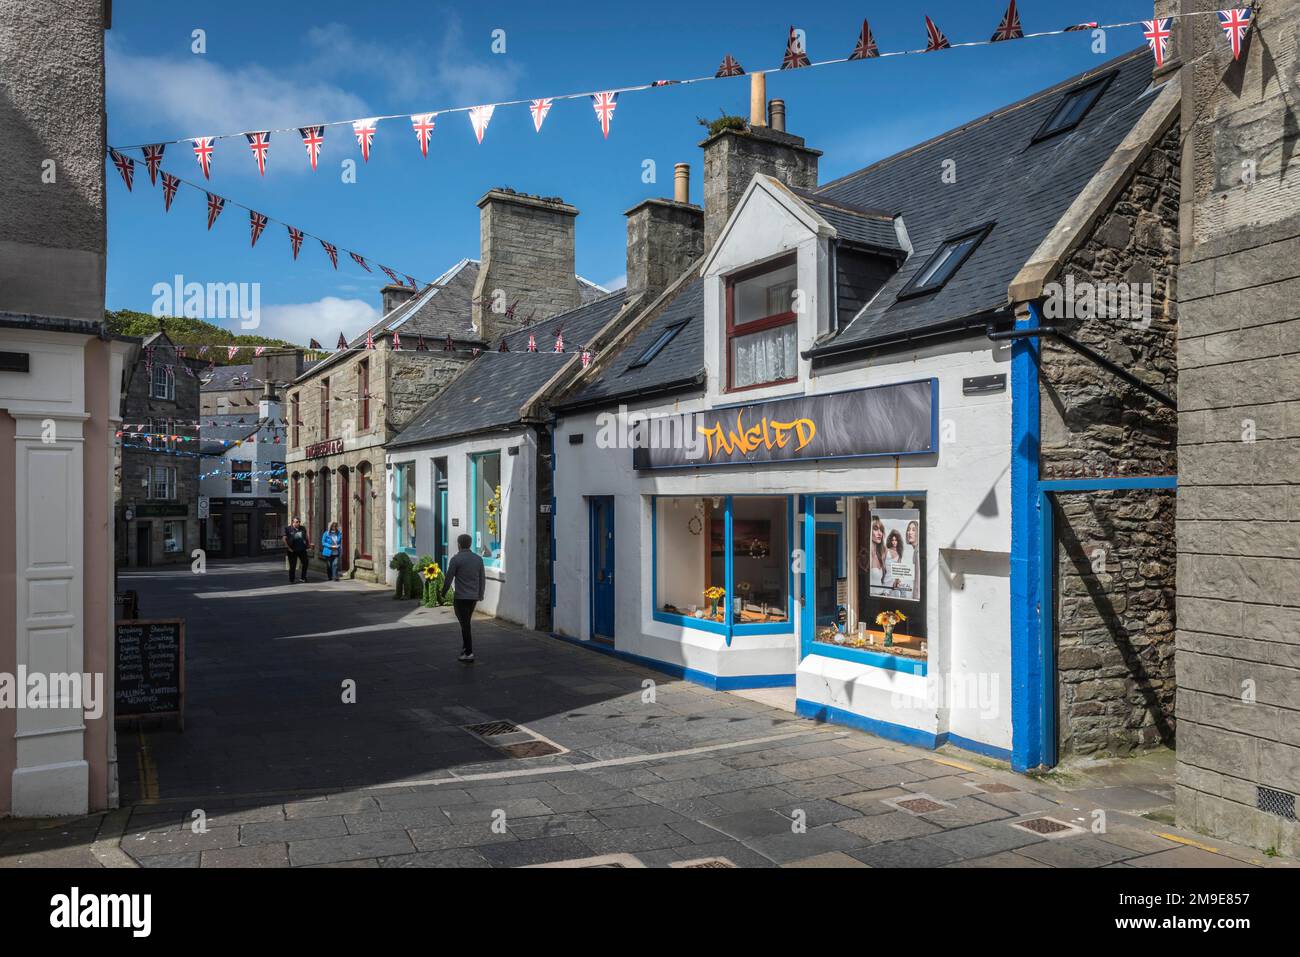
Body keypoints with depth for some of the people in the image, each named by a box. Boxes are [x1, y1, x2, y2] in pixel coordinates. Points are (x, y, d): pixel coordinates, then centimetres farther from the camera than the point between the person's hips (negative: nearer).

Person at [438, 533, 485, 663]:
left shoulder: (456, 559, -12)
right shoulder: (478, 559, 3)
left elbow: (448, 578, -10)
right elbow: (482, 578, 10)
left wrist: (442, 593, 4)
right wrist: (480, 594, 23)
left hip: (460, 597, -5)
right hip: (473, 597, 5)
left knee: (465, 625, -2)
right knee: (466, 624, 20)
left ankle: (469, 654, -3)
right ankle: (465, 649, 25)